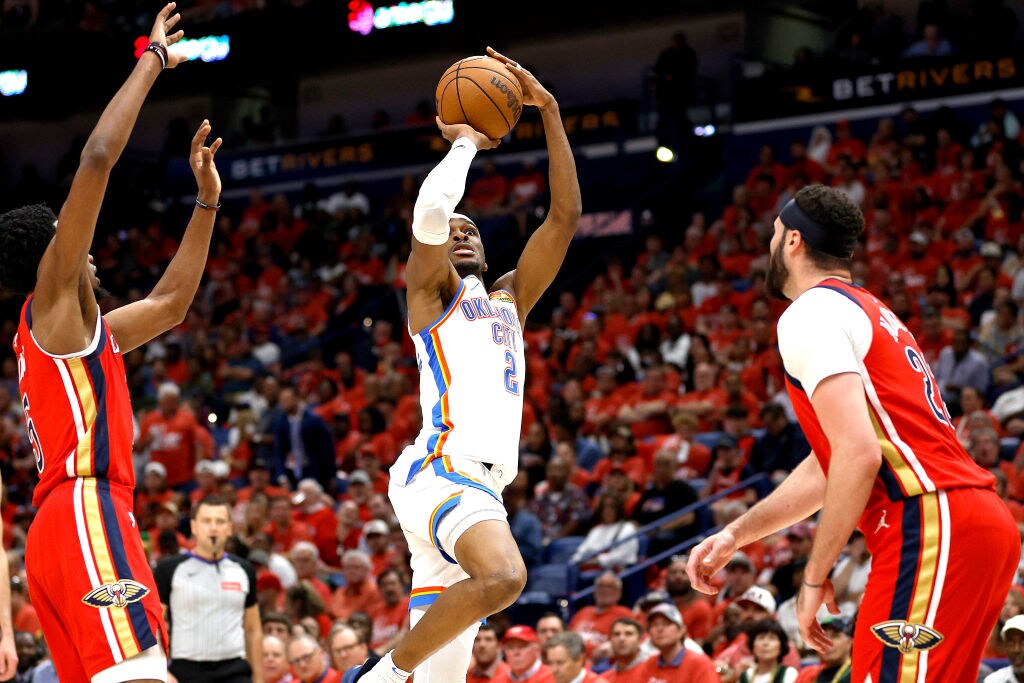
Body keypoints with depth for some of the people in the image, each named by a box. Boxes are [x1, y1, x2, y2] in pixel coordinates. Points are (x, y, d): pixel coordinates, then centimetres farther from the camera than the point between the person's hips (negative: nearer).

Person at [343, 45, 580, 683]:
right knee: (504, 576, -34)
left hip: (481, 486, 7)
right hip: (443, 468, -7)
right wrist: (466, 142, 5)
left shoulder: (508, 300, 27)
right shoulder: (432, 291, 9)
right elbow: (430, 211, -12)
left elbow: (565, 216, 18)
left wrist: (550, 113, 13)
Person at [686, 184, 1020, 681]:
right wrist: (734, 535, 30)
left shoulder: (810, 314, -4)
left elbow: (859, 453, -17)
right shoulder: (866, 310, 27)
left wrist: (815, 576, -11)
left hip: (930, 528, -10)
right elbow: (828, 467, 32)